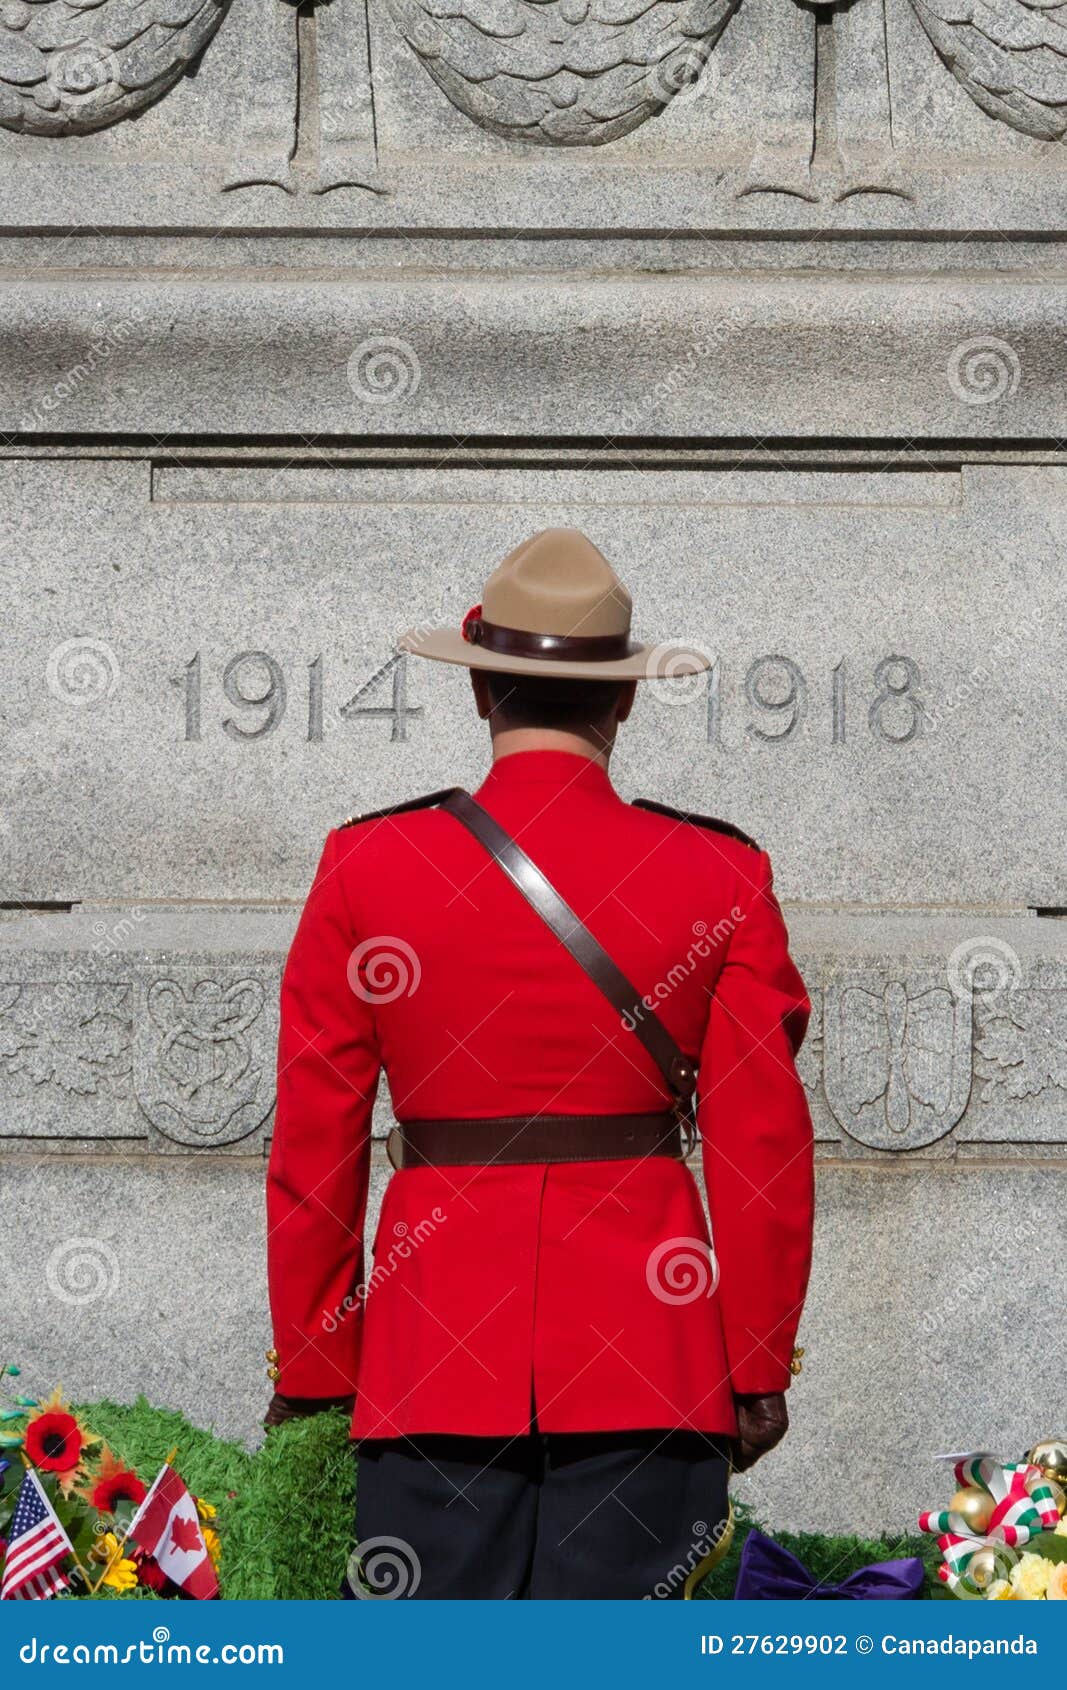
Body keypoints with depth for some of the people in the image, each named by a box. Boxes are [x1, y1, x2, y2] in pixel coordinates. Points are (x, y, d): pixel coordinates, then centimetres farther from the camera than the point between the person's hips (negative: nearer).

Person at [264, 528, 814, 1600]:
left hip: (433, 1362, 0)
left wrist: (310, 1370, 13)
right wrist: (758, 1372, 10)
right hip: (652, 1369, 0)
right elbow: (764, 1151, 1)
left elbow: (312, 1157, 4)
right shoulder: (721, 877, 0)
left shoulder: (364, 870, 1)